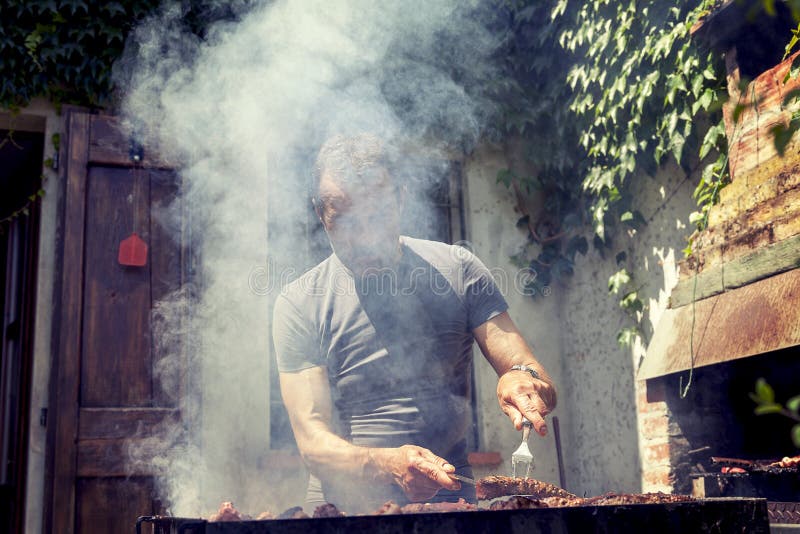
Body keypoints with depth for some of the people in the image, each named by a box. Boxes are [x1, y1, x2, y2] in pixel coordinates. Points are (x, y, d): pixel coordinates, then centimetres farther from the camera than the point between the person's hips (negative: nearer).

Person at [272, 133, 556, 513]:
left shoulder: (457, 270, 4)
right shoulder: (299, 305, 0)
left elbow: (544, 388, 3)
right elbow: (313, 442, -6)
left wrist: (523, 378, -21)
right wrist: (388, 464, -25)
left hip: (449, 500, 1)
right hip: (344, 510, -1)